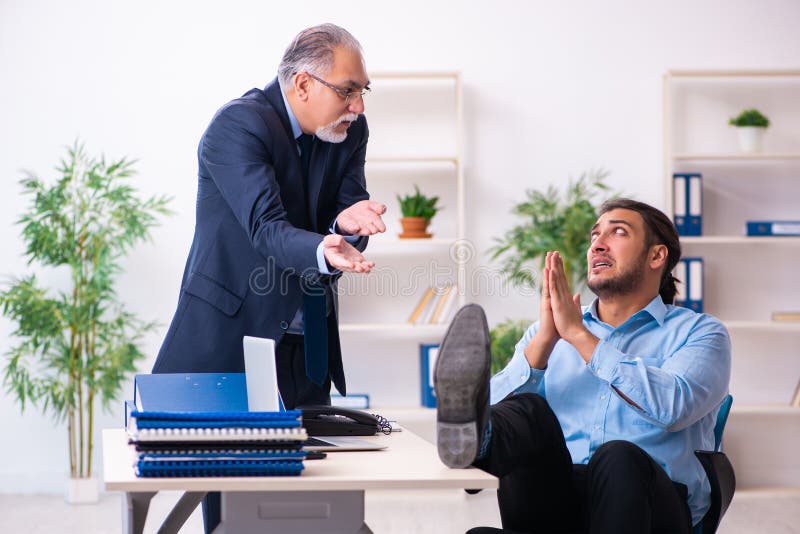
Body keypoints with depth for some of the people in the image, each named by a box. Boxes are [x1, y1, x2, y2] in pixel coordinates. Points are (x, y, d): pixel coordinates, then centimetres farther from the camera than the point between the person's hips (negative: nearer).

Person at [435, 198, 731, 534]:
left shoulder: (697, 332, 15)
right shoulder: (547, 330, 27)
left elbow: (673, 405, -9)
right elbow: (498, 408, 10)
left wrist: (579, 334, -5)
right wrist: (544, 341, -4)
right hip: (553, 503, 2)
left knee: (620, 458, -36)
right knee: (528, 410, -27)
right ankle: (472, 437, -62)